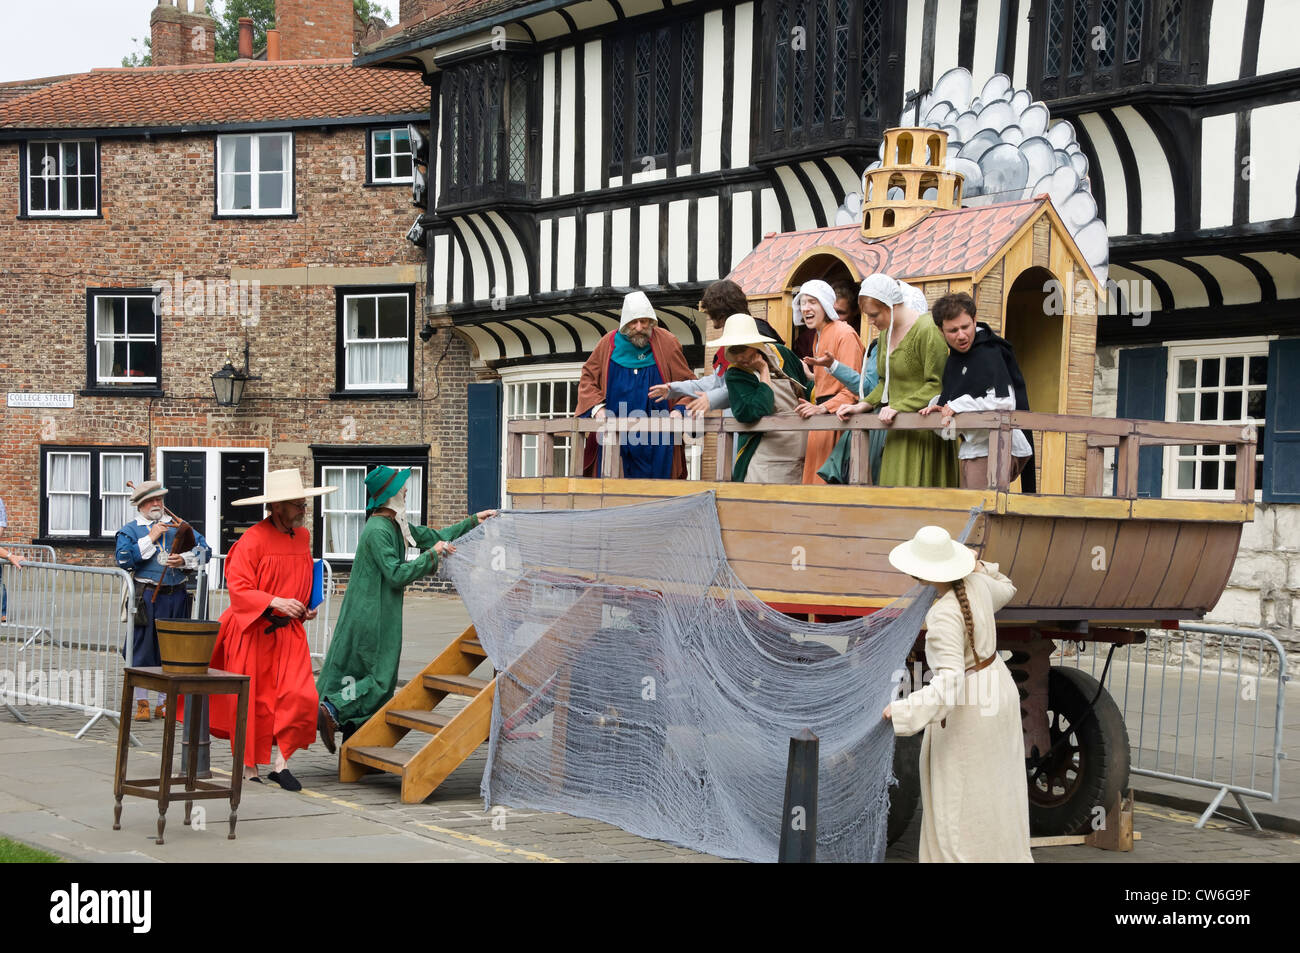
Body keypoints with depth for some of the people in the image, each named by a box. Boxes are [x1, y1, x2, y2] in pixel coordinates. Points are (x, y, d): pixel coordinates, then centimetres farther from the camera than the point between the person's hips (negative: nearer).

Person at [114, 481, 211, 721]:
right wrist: (150, 538, -12)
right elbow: (123, 559, -12)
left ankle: (164, 704, 16)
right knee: (142, 648, -1)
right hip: (147, 597, -3)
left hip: (177, 597, 3)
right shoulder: (130, 530, 5)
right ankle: (142, 704, 10)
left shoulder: (178, 526, 14)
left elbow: (205, 550, 6)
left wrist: (184, 560, -11)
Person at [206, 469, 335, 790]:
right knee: (251, 701, 3)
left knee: (300, 696, -9)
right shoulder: (252, 541, -14)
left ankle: (281, 764, 2)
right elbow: (237, 589, -18)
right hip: (252, 631, -5)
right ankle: (249, 768, 18)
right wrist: (275, 602, -29)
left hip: (288, 631, 5)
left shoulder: (302, 537, 9)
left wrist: (307, 608, 8)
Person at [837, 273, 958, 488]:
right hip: (898, 432, 8)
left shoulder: (927, 330, -13)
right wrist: (862, 406, 8)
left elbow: (937, 385, -17)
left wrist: (899, 407, -20)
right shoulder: (886, 332, 14)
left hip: (924, 432, -8)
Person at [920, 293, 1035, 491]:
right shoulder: (954, 357, 14)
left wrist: (958, 406, -18)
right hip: (971, 448, 10)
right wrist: (936, 405, 5)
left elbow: (1006, 402, -25)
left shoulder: (989, 354, -15)